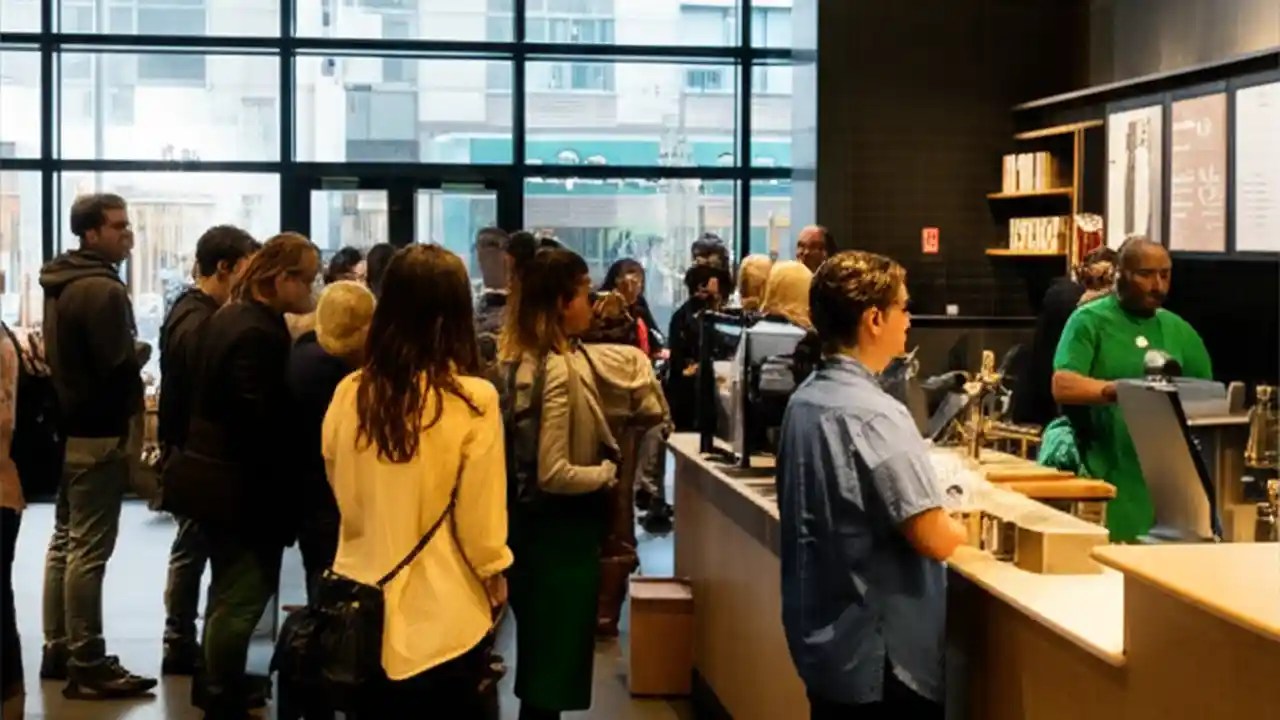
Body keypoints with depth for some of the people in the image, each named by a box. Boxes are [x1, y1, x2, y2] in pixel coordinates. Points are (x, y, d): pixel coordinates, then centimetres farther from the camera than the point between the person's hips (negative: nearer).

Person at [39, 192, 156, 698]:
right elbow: (119, 362, -23)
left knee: (65, 542, 15)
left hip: (67, 428, 10)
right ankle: (87, 665, -4)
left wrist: (130, 357, 10)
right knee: (89, 551, -7)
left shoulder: (61, 284, 13)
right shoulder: (103, 290, -18)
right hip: (98, 432, -10)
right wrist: (142, 351, -2)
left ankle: (58, 649, 23)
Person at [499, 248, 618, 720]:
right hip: (559, 531, -9)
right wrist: (607, 473, -11)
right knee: (554, 666, 3)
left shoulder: (522, 360, 5)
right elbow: (554, 473, -26)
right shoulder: (559, 371, -23)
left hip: (534, 523, 9)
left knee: (541, 661, 21)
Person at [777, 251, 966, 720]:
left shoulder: (805, 400, 6)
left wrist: (942, 527, 12)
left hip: (825, 637, 9)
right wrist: (962, 529, -3)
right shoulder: (874, 415, -22)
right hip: (879, 654, -9)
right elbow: (935, 540, -25)